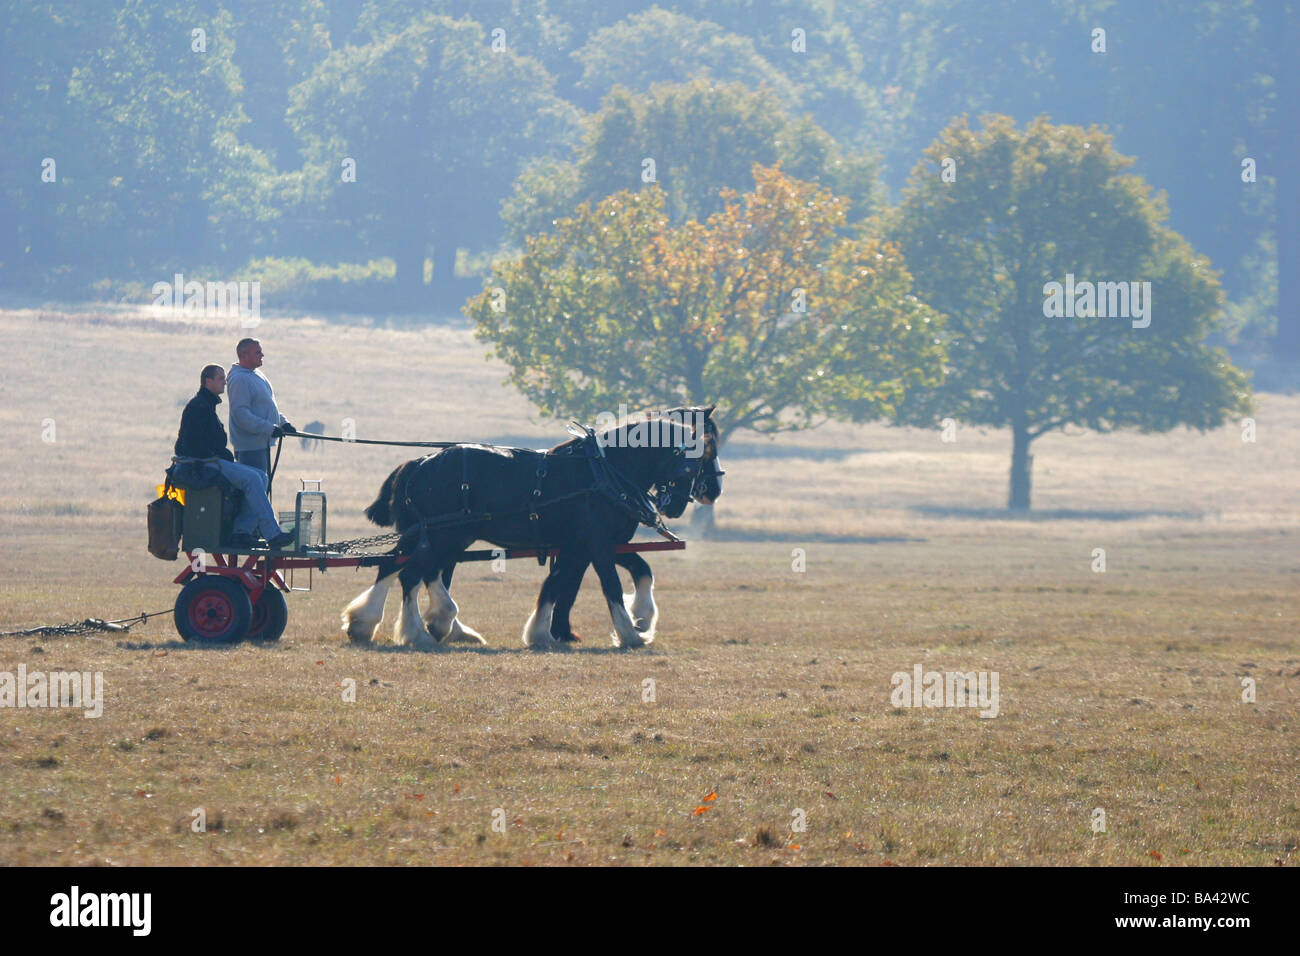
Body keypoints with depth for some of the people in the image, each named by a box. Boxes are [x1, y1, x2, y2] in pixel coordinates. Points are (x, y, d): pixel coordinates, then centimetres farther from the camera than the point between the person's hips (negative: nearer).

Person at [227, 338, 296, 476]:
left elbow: (269, 407, 27)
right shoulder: (239, 379, -15)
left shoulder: (257, 376, 17)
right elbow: (241, 413, -23)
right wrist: (269, 428, -25)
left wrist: (284, 423, 11)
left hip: (262, 443, 11)